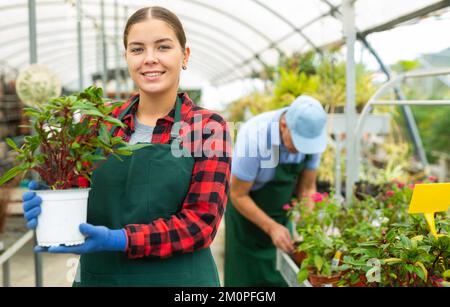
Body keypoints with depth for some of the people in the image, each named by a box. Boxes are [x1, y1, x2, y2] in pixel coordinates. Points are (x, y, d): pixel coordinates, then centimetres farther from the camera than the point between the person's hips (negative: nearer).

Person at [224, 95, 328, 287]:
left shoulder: (311, 135, -18)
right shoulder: (254, 138, -32)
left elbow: (307, 187, -5)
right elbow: (238, 196, -22)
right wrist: (271, 228, -26)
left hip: (283, 210, 4)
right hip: (246, 208, -4)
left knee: (285, 276, 4)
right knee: (248, 275, 0)